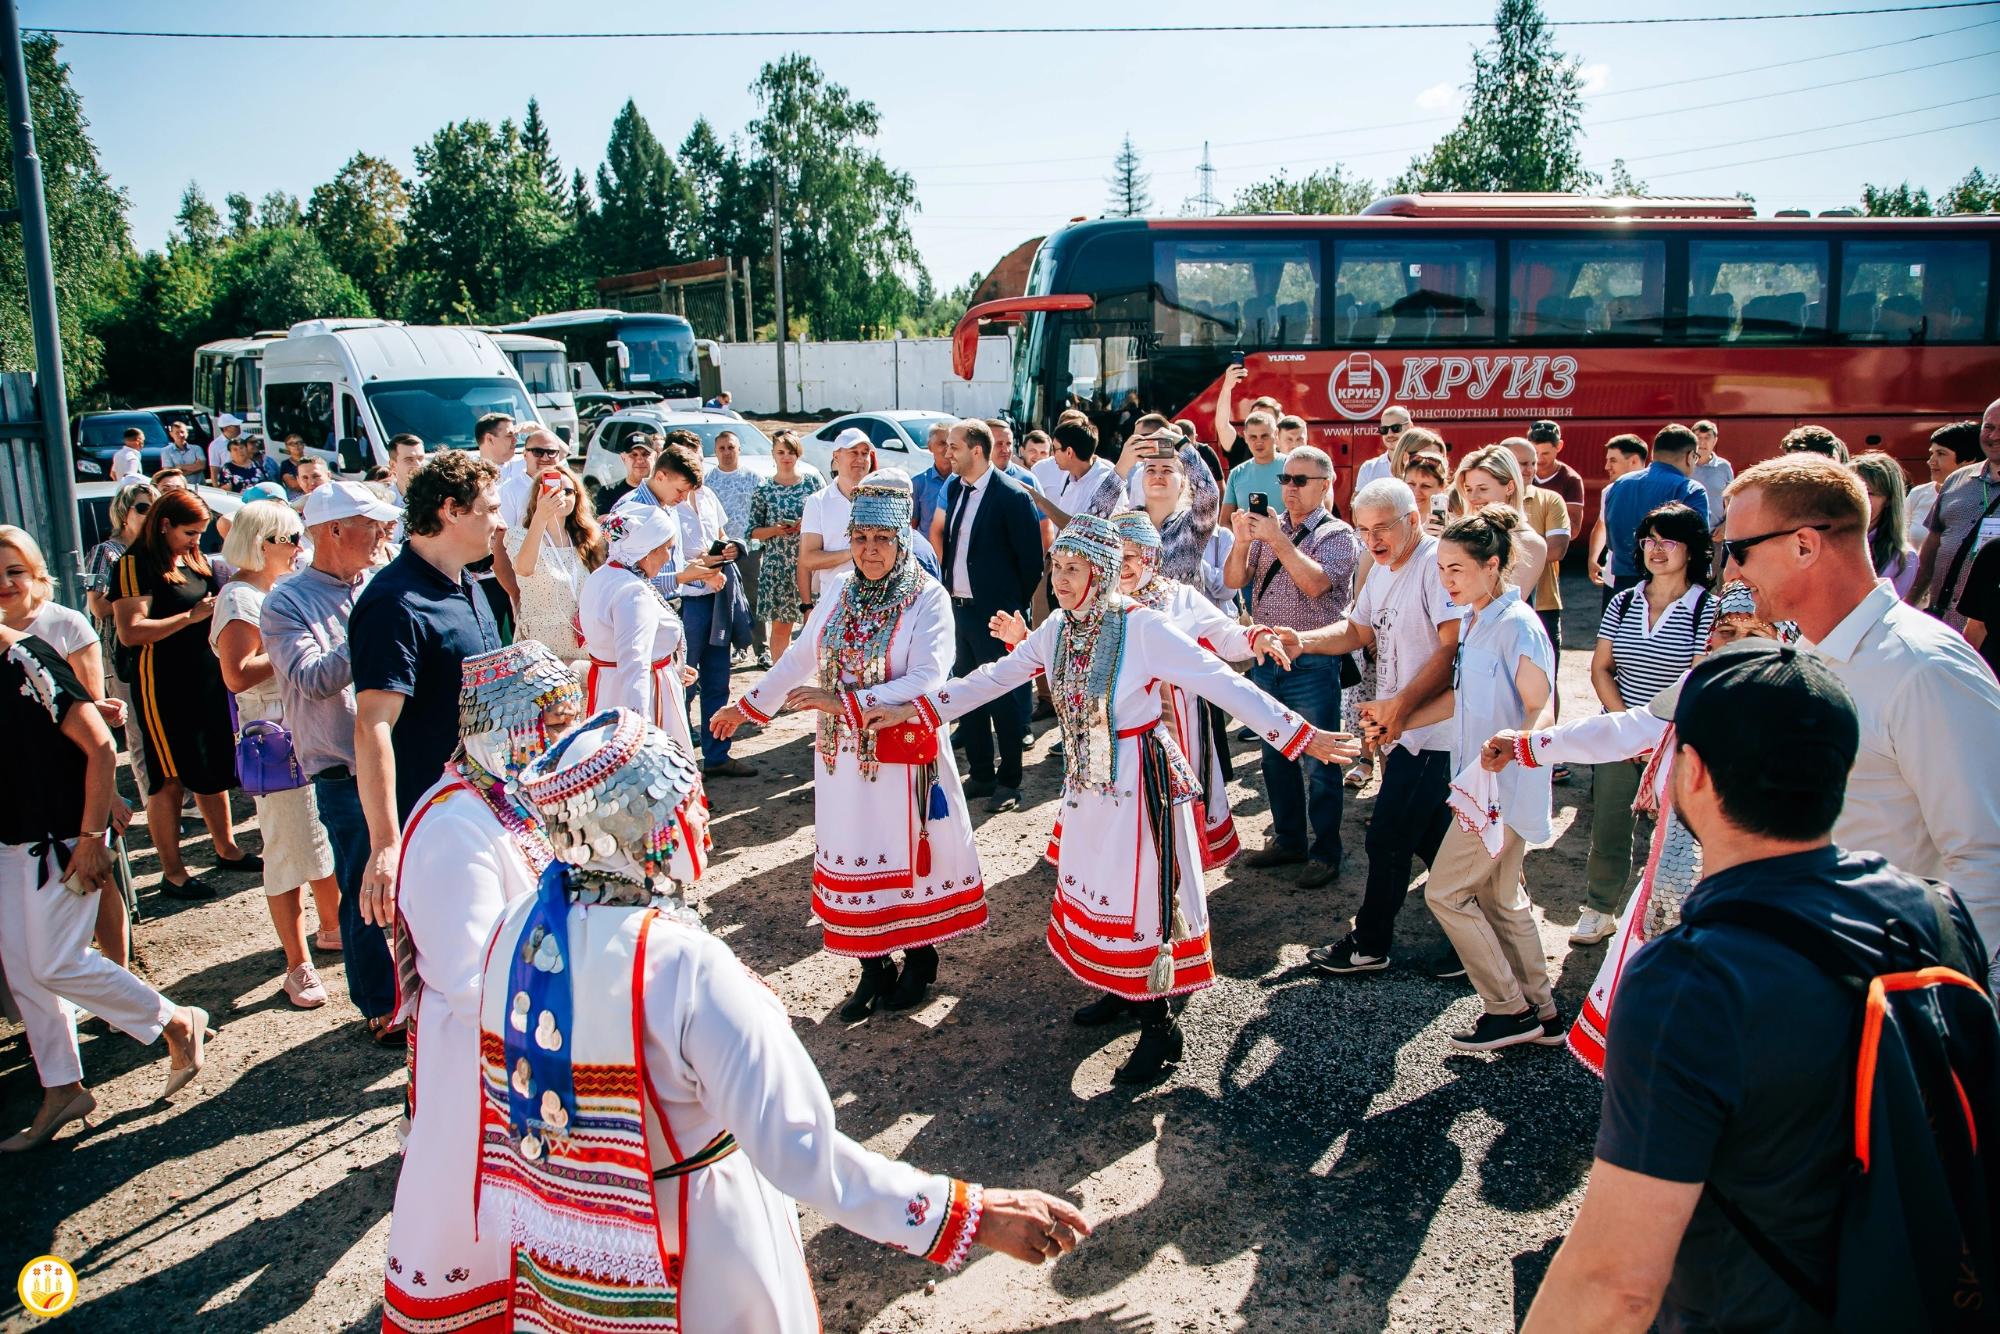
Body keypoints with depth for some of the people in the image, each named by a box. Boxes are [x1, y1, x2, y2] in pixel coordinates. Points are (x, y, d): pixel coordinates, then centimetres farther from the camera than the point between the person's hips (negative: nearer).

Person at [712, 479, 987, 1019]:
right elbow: (800, 657, 16)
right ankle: (873, 971, 25)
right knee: (855, 856, 10)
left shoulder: (928, 599, -12)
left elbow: (926, 680, -23)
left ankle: (920, 965, 28)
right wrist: (748, 705, 20)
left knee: (910, 856, 8)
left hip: (905, 755, -5)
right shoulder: (839, 594, 4)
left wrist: (845, 701, -28)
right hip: (843, 757, 5)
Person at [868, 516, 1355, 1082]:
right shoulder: (1058, 629, -1)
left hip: (1141, 779, -7)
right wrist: (912, 710, 5)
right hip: (1087, 780, 7)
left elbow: (1222, 683, -23)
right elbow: (994, 678, 7)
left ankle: (1159, 1028, 16)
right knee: (1095, 881, 17)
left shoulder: (1143, 628, -21)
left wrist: (1300, 735, -29)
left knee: (1143, 893, 0)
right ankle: (1123, 991, 39)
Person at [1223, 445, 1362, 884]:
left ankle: (1325, 852, 13)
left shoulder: (1338, 535, -5)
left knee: (1317, 763, 0)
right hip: (1265, 658, 5)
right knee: (1275, 756, 15)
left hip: (1312, 663, -5)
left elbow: (1315, 583, -22)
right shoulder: (1267, 526, 9)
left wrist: (1277, 539, -24)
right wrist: (1242, 542, -16)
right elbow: (1234, 580, 1)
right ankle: (1288, 839, 28)